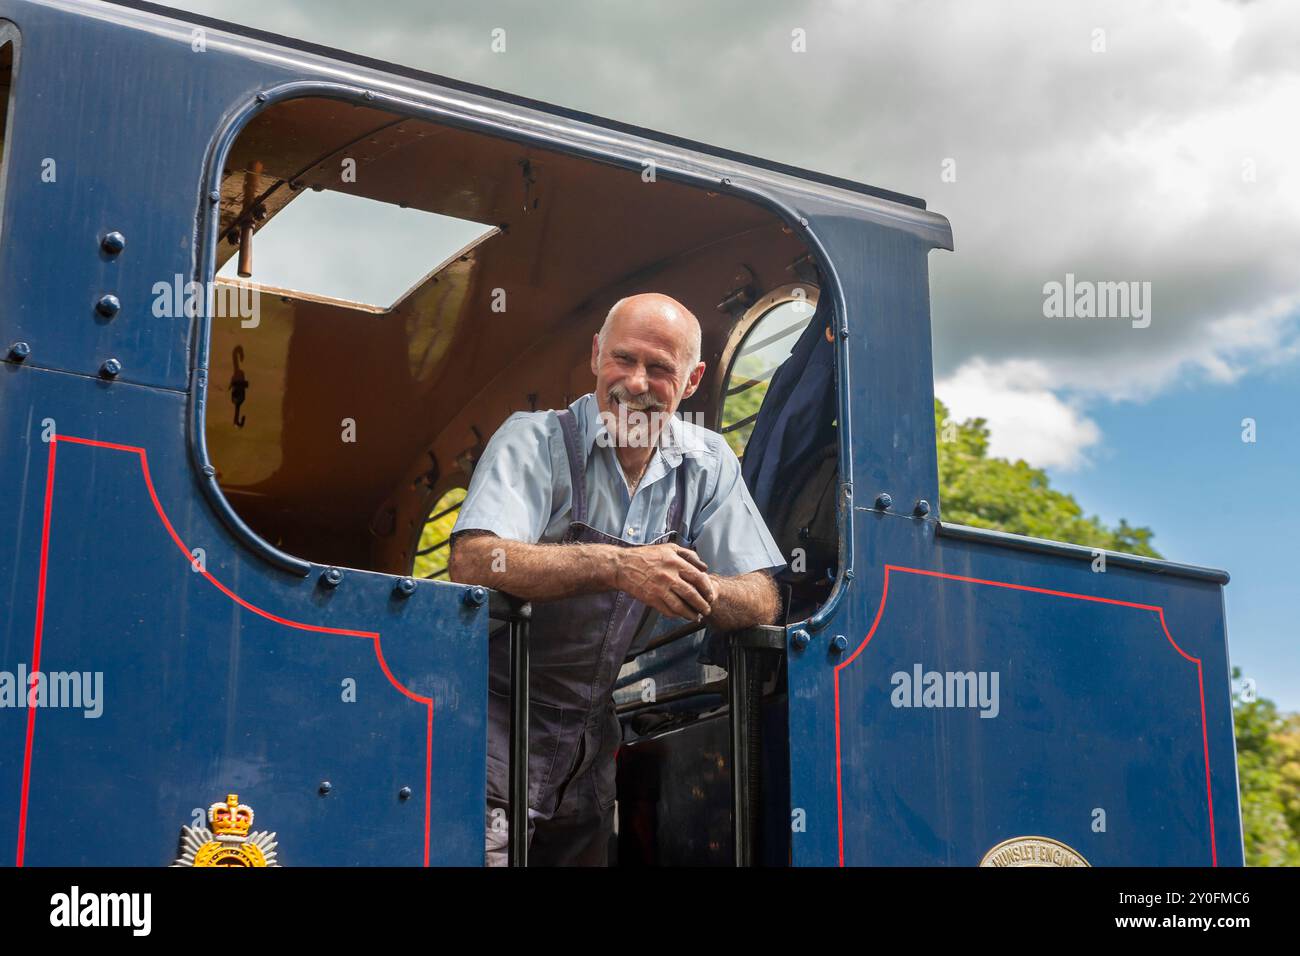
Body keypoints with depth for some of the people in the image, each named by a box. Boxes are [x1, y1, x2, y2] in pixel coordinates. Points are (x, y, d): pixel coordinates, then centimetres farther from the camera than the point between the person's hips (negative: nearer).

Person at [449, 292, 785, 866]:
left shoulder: (707, 465, 2)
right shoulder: (535, 441, -12)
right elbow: (472, 563, -28)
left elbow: (763, 600, -4)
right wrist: (618, 566, -34)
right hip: (499, 726, -5)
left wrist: (699, 590, -26)